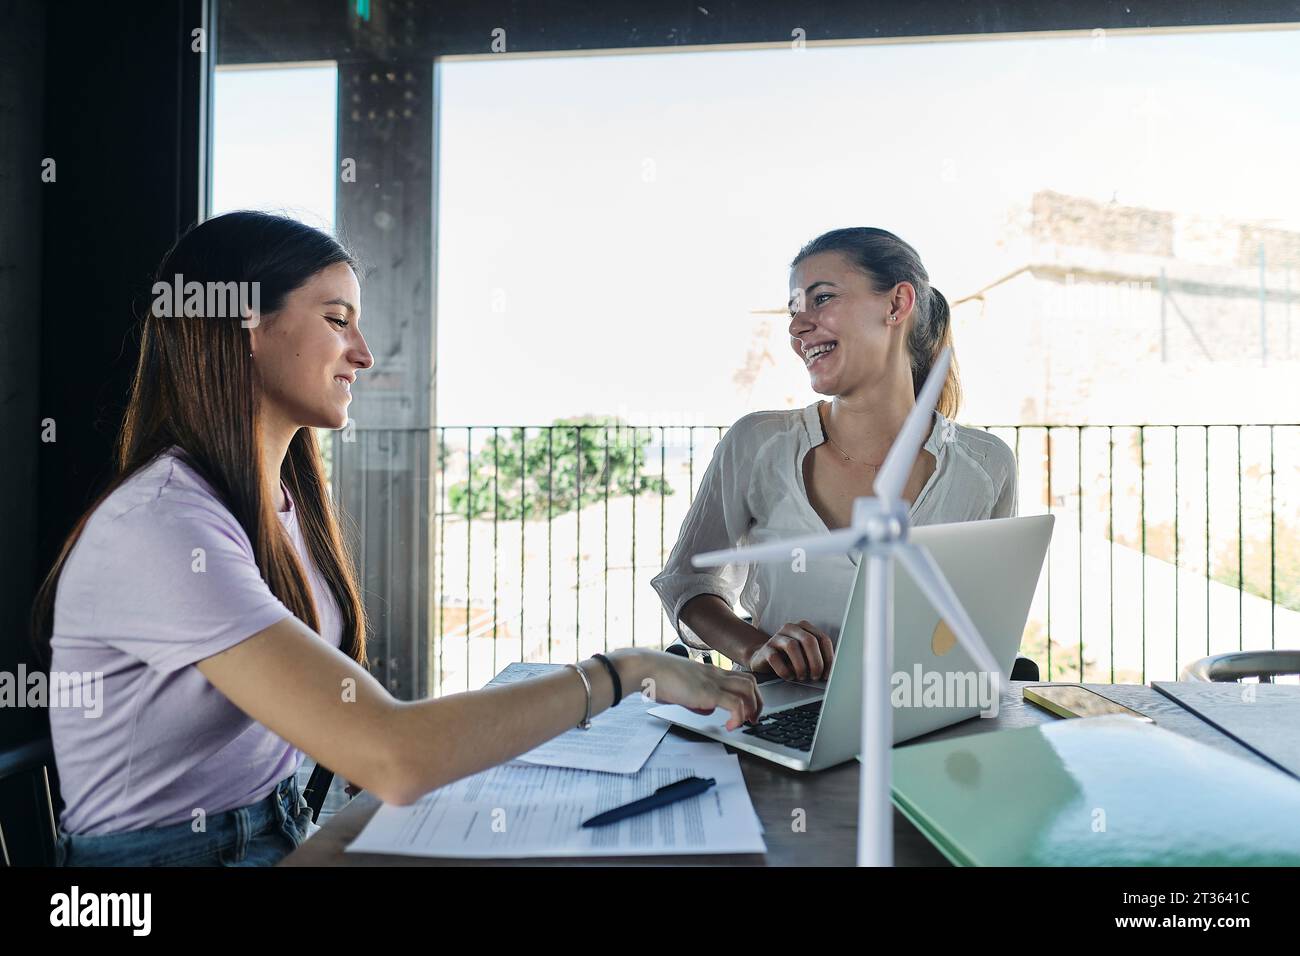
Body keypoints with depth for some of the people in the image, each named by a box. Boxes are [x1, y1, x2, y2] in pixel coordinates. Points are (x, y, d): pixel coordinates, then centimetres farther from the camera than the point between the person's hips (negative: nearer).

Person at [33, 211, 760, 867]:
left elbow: (337, 718, 4)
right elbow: (394, 759, -32)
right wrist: (622, 672, -24)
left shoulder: (282, 499, 3)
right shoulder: (162, 527, -24)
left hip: (285, 833, 7)